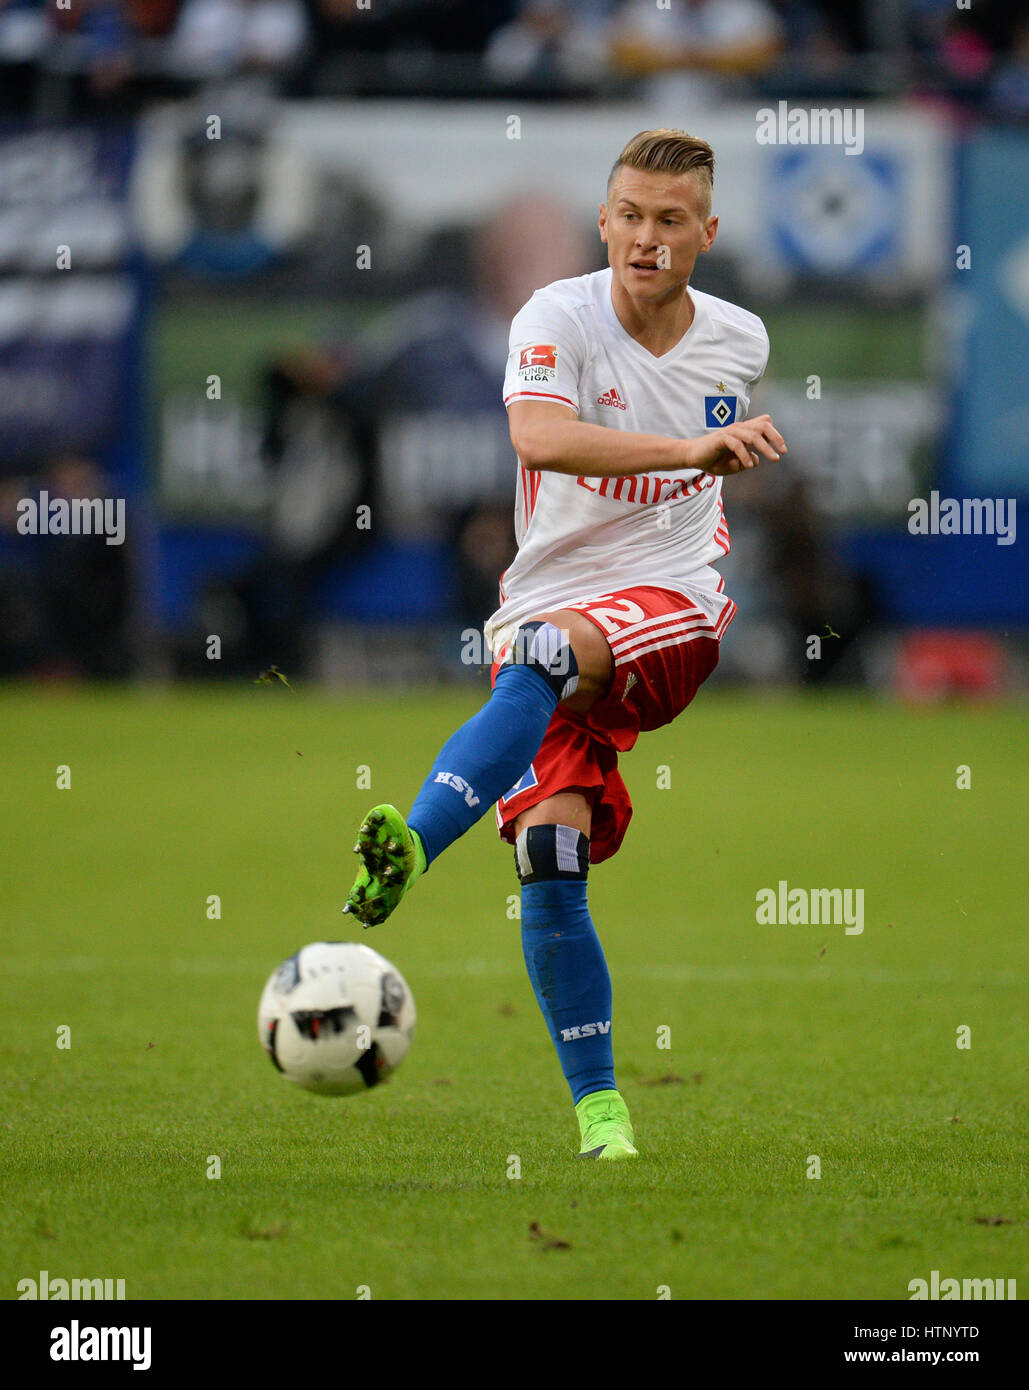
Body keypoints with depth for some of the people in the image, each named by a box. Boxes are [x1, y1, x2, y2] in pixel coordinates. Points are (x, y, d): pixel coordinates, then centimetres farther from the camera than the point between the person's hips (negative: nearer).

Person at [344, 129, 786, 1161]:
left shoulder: (740, 341, 7)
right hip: (545, 610, 0)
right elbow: (537, 435, -31)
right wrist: (692, 448, -40)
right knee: (549, 850, -15)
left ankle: (414, 844, -53)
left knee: (548, 651, -35)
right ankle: (598, 1105, -6)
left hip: (669, 608, 0)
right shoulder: (560, 318, -8)